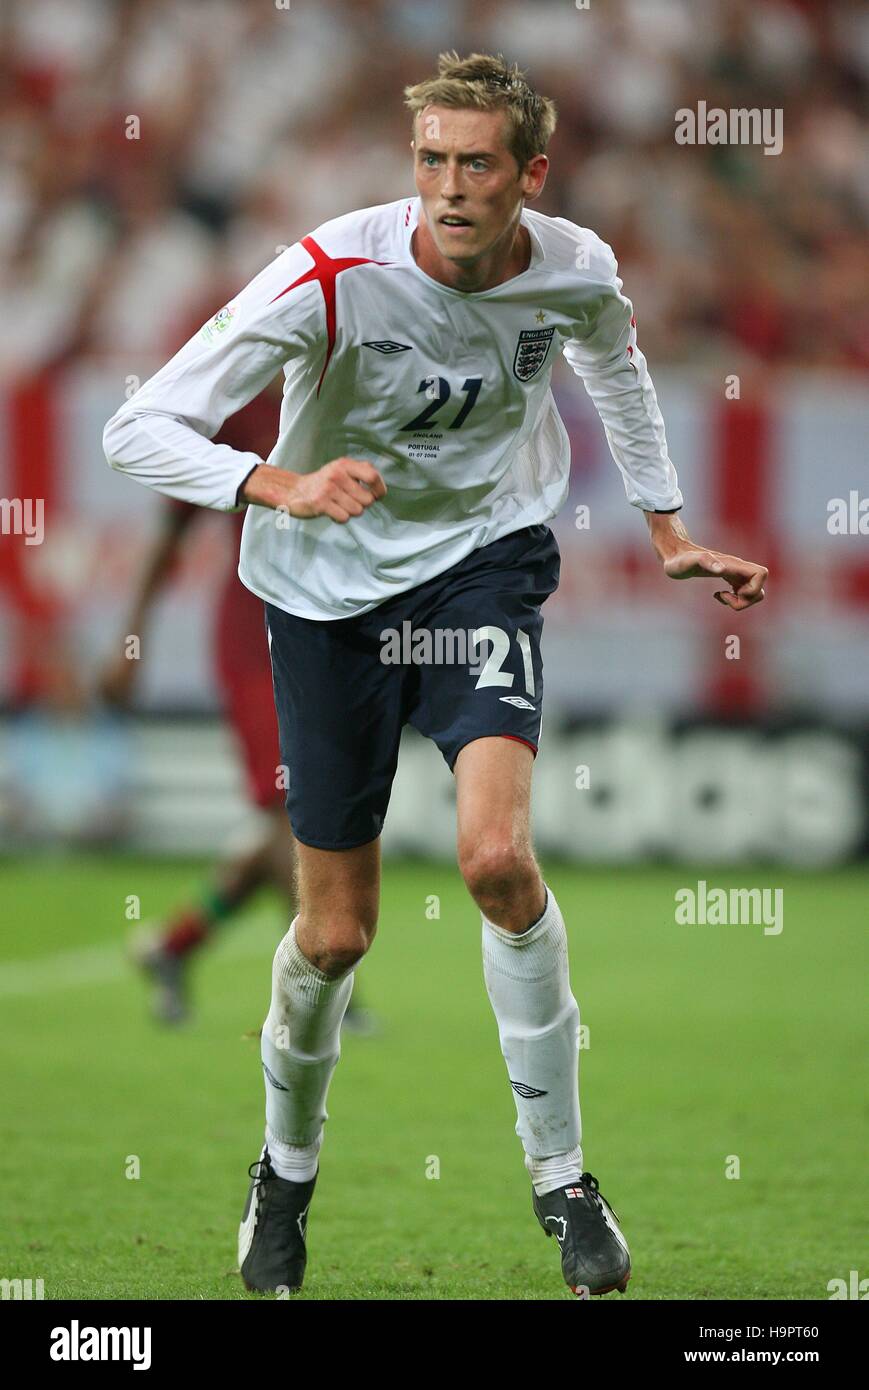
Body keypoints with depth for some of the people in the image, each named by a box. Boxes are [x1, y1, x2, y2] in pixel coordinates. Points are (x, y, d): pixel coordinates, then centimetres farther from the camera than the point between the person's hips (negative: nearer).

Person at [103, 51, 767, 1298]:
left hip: (486, 557, 1)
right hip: (332, 586, -1)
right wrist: (286, 485, -41)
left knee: (497, 856, -23)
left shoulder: (577, 272, -13)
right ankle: (287, 1172, 32)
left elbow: (616, 364, 16)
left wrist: (668, 533, 20)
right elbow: (140, 430, -25)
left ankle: (560, 1175, -7)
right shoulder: (336, 274, -24)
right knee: (336, 934, 3)